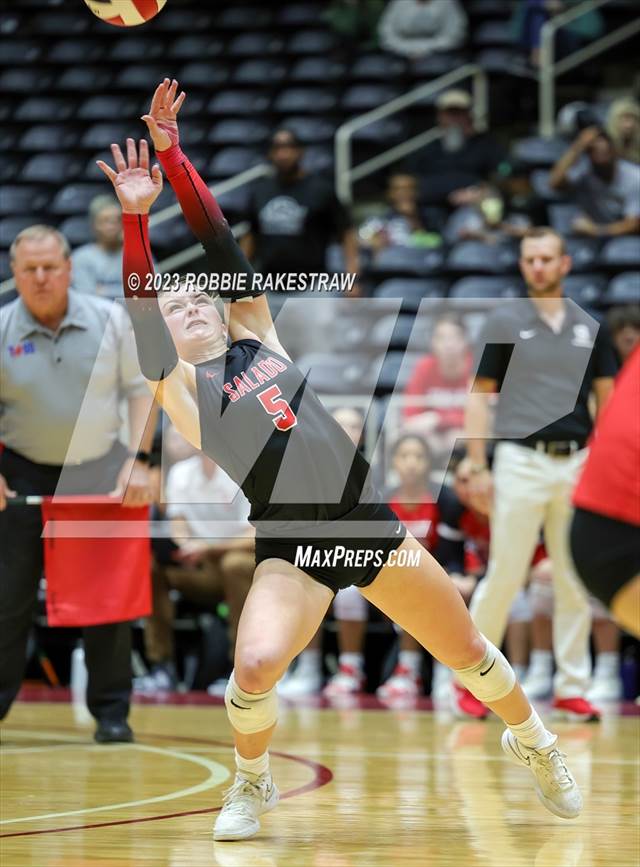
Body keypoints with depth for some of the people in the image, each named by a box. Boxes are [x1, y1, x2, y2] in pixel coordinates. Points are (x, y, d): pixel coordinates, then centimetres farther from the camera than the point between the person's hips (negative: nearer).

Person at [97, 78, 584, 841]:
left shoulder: (257, 335, 11)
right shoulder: (181, 387, 2)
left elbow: (221, 245, 5)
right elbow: (141, 311, -15)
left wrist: (172, 156, 1)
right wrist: (135, 215, -24)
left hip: (366, 521, 4)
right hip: (290, 546, -4)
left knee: (468, 650, 10)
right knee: (255, 667, -27)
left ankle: (533, 745, 39)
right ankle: (252, 785, 3)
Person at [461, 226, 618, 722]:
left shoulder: (589, 328, 12)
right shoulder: (505, 323, 4)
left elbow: (608, 400, 13)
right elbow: (480, 396, 2)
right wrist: (478, 468, -5)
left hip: (578, 462, 3)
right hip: (522, 461, -3)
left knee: (576, 581, 4)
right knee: (505, 575, -5)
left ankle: (572, 686, 10)